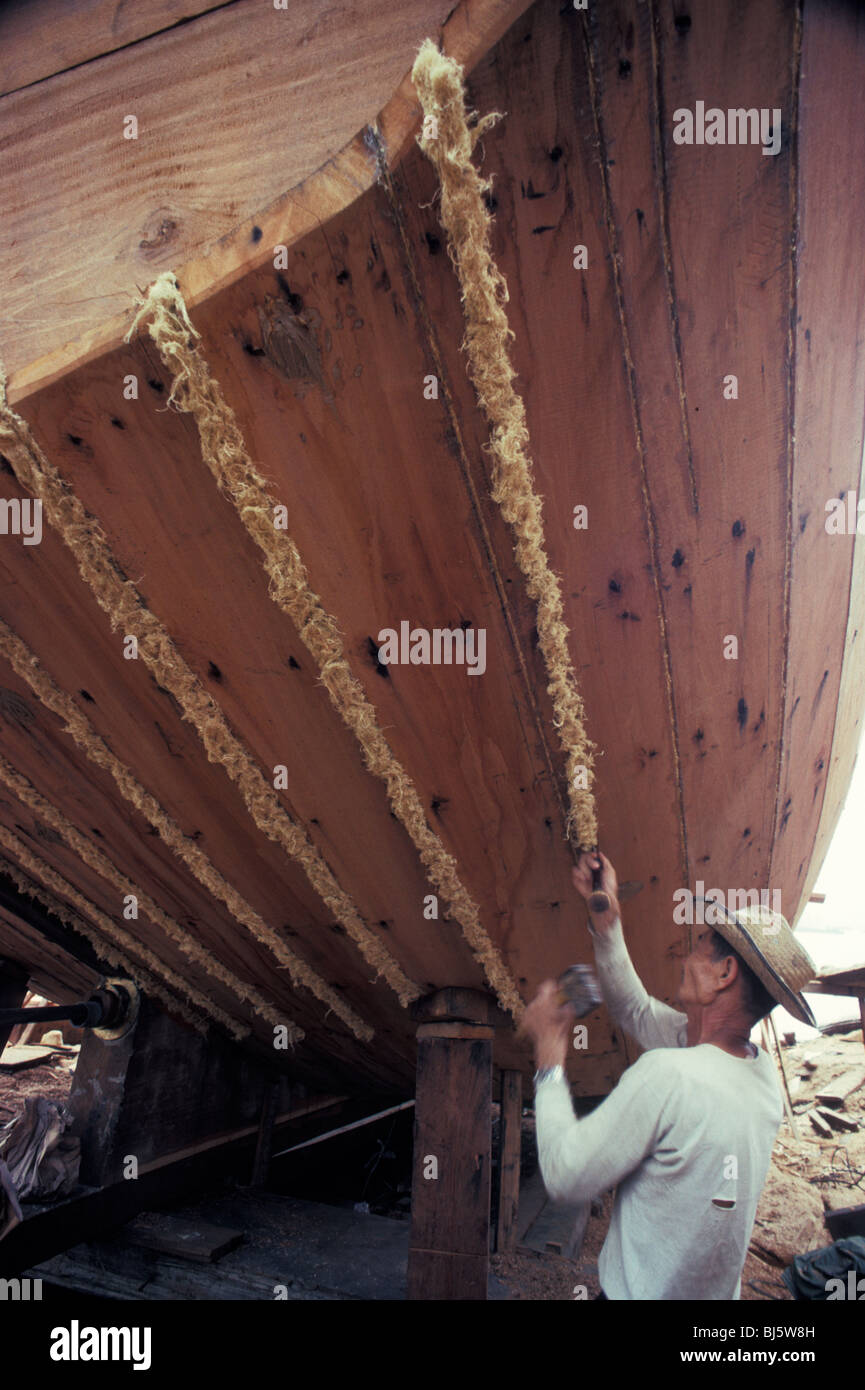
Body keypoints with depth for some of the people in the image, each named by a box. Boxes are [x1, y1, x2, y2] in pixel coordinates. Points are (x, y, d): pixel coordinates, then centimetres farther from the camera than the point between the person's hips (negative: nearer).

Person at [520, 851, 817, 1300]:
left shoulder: (667, 1075, -32)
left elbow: (565, 1178, -23)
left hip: (639, 1292, -7)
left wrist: (549, 1059, -15)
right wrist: (606, 919, 0)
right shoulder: (761, 1069, -7)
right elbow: (636, 1011, 4)